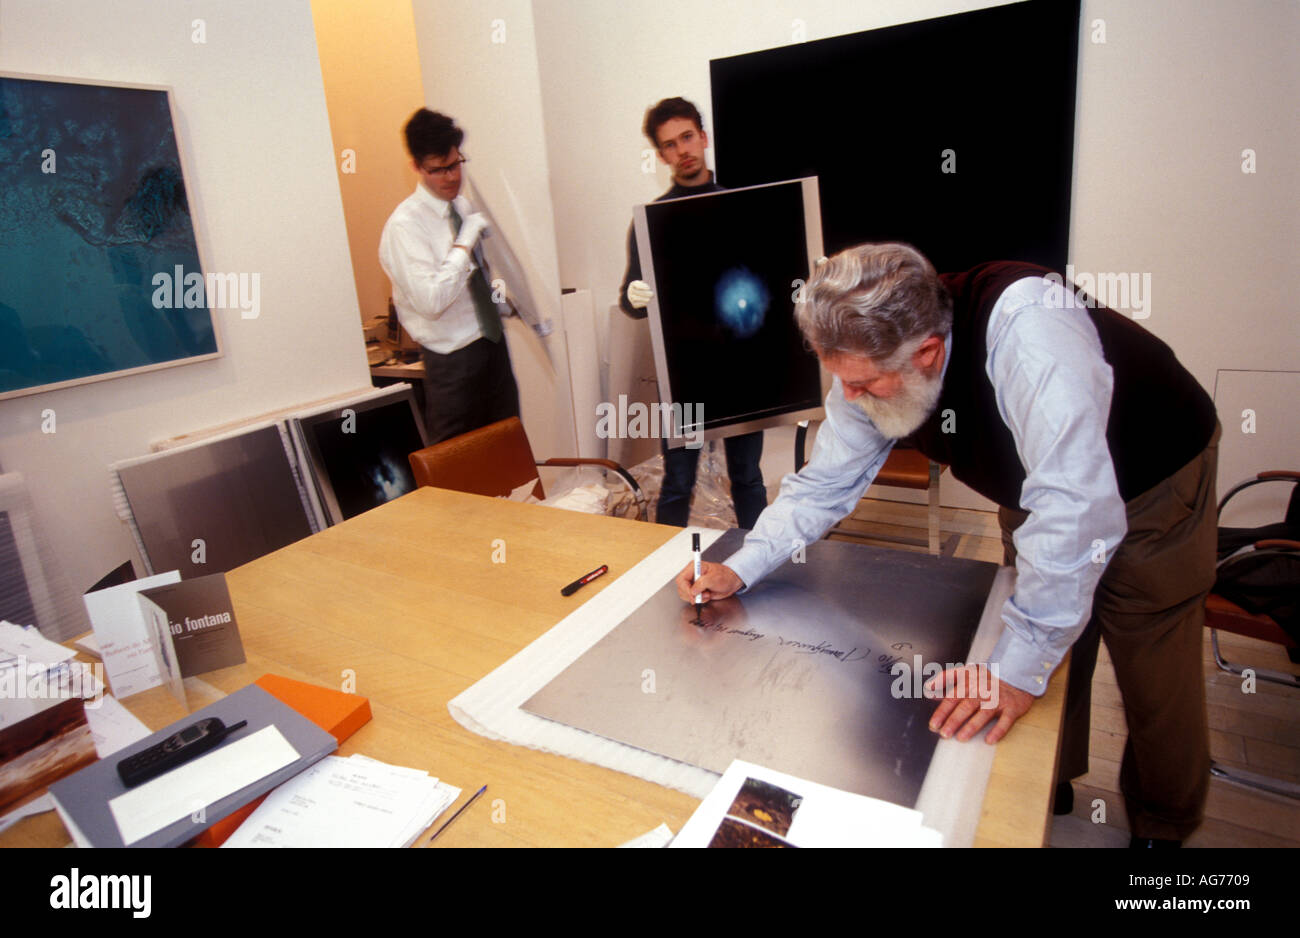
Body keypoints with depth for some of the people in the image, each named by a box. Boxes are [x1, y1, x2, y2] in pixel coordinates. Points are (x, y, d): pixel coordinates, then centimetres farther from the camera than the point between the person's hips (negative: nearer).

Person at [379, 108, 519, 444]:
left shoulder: (464, 205, 8)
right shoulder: (404, 225, -16)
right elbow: (430, 301, -27)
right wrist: (464, 244, -24)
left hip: (492, 339, 7)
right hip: (453, 357, -7)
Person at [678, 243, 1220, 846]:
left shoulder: (1027, 331, -42)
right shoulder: (871, 366, -20)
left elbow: (1073, 507, -45)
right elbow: (823, 483, -11)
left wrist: (1018, 665, -41)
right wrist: (739, 569, -21)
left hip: (1152, 488, -5)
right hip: (1035, 495, 5)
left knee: (1154, 684, 4)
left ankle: (1162, 825, 35)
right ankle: (1050, 793, 42)